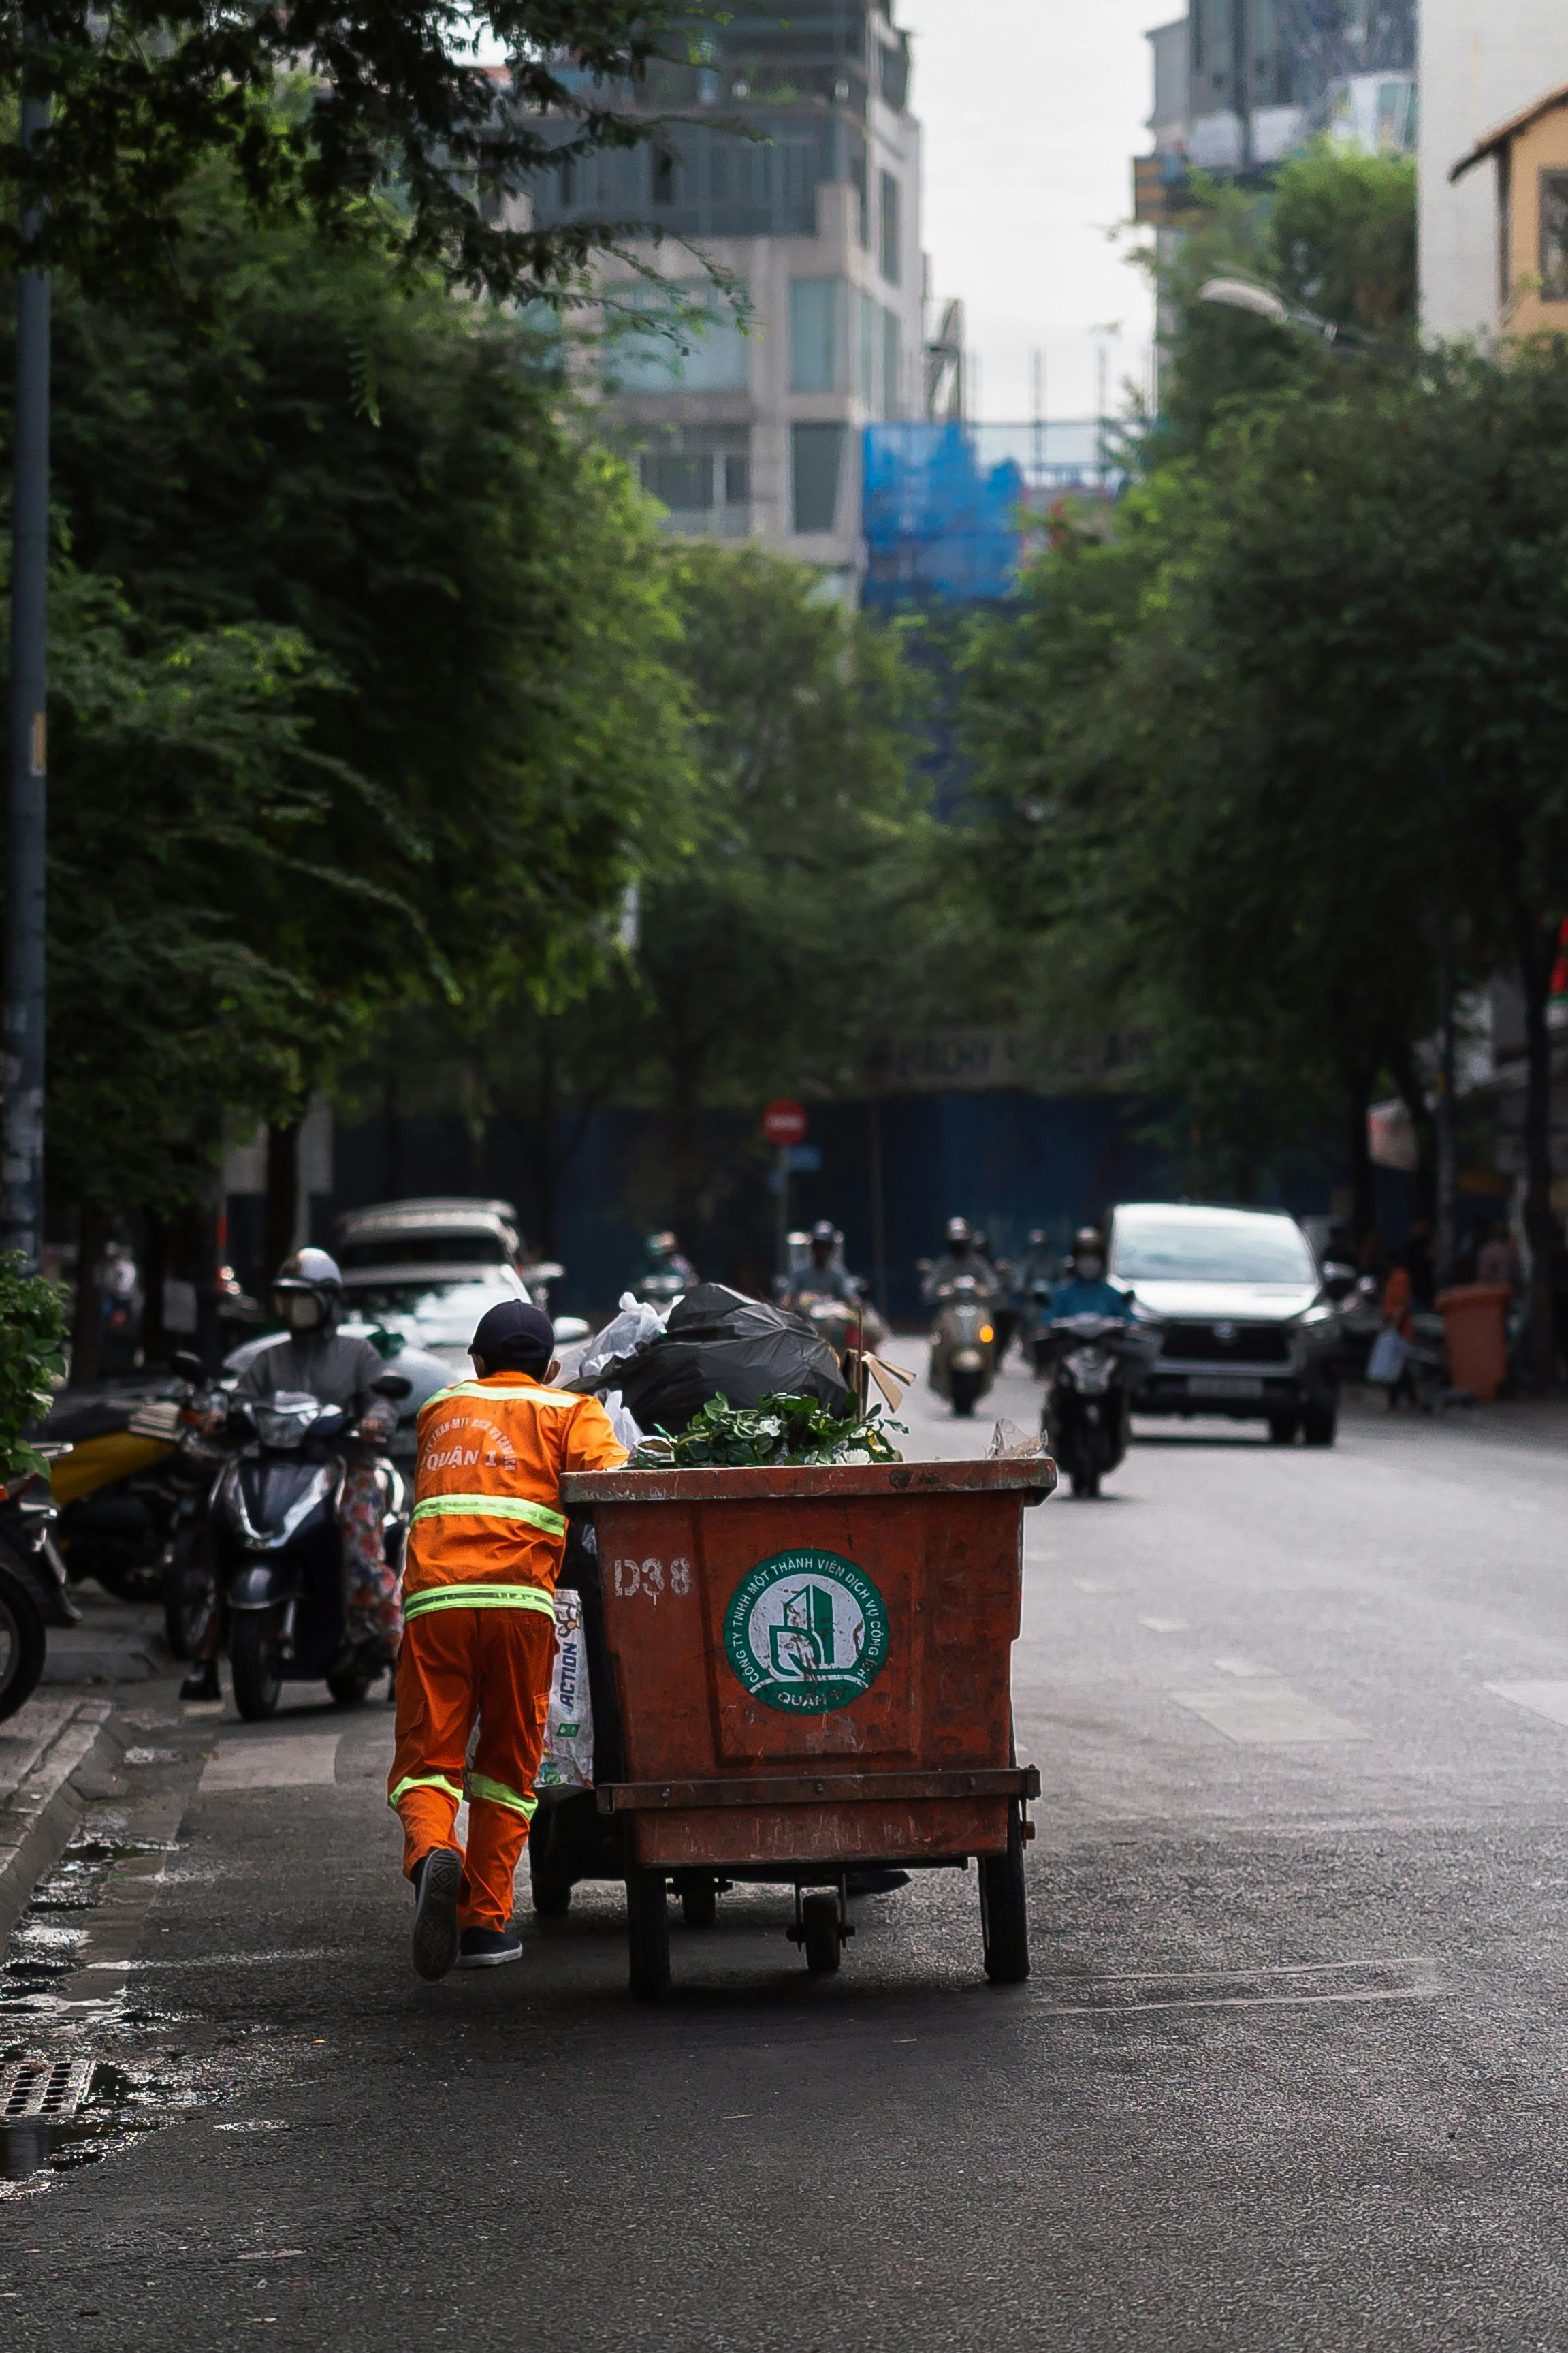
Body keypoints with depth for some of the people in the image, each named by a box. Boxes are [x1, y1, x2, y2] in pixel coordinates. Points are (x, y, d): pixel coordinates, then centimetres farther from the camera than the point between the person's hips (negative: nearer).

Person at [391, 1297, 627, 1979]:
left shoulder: (440, 1410, 27)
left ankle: (432, 1853, -29)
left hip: (433, 1594, 1)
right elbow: (612, 1477, -2)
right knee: (507, 1765, 12)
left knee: (426, 1759, 2)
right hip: (521, 1597, -1)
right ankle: (484, 1922, 9)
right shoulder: (567, 1410, 17)